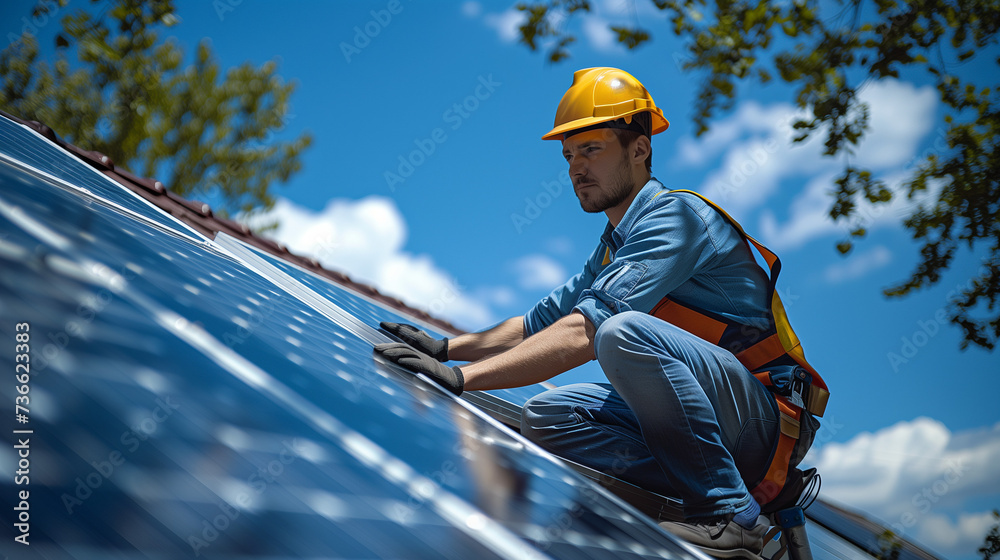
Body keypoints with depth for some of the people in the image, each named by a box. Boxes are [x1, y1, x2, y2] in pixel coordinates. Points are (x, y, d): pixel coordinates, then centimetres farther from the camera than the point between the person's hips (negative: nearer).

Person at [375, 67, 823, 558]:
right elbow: (542, 323, 21)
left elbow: (584, 332, -25)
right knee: (546, 416, -7)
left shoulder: (675, 215, -13)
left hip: (763, 420, -8)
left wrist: (463, 377, -27)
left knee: (624, 331, -32)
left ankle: (729, 514, -22)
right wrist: (446, 348, 8)